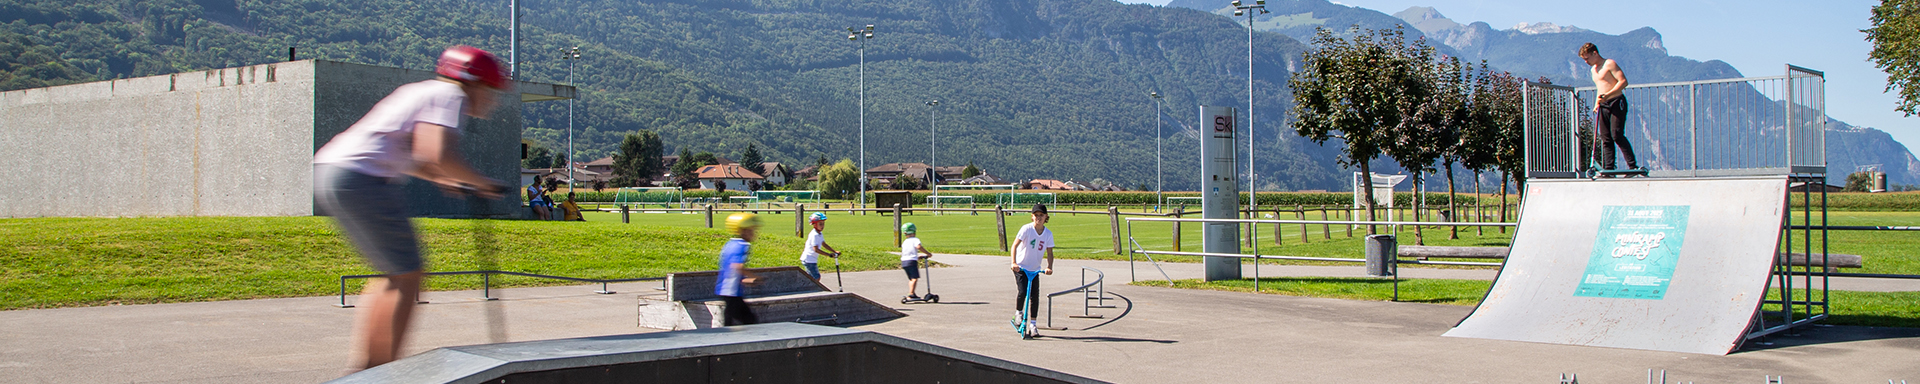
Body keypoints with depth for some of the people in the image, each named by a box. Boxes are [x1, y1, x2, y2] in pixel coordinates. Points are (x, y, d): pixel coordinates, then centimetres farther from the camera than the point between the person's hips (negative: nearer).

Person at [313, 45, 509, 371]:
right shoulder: (449, 96, -5)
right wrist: (482, 183, -7)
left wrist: (439, 178, 22)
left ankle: (363, 363, 19)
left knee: (393, 274, 18)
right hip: (362, 180, -10)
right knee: (408, 275, -2)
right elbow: (440, 156, -21)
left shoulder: (421, 91, 23)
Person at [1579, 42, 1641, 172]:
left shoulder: (1610, 64, -7)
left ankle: (1633, 166, -13)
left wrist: (1607, 95, -25)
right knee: (1605, 138, 1)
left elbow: (1623, 81, -17)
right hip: (1603, 106, 8)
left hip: (1617, 102, -8)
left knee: (1617, 135, -16)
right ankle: (1608, 170, 1)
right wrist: (1596, 104, 17)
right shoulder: (1593, 70, 19)